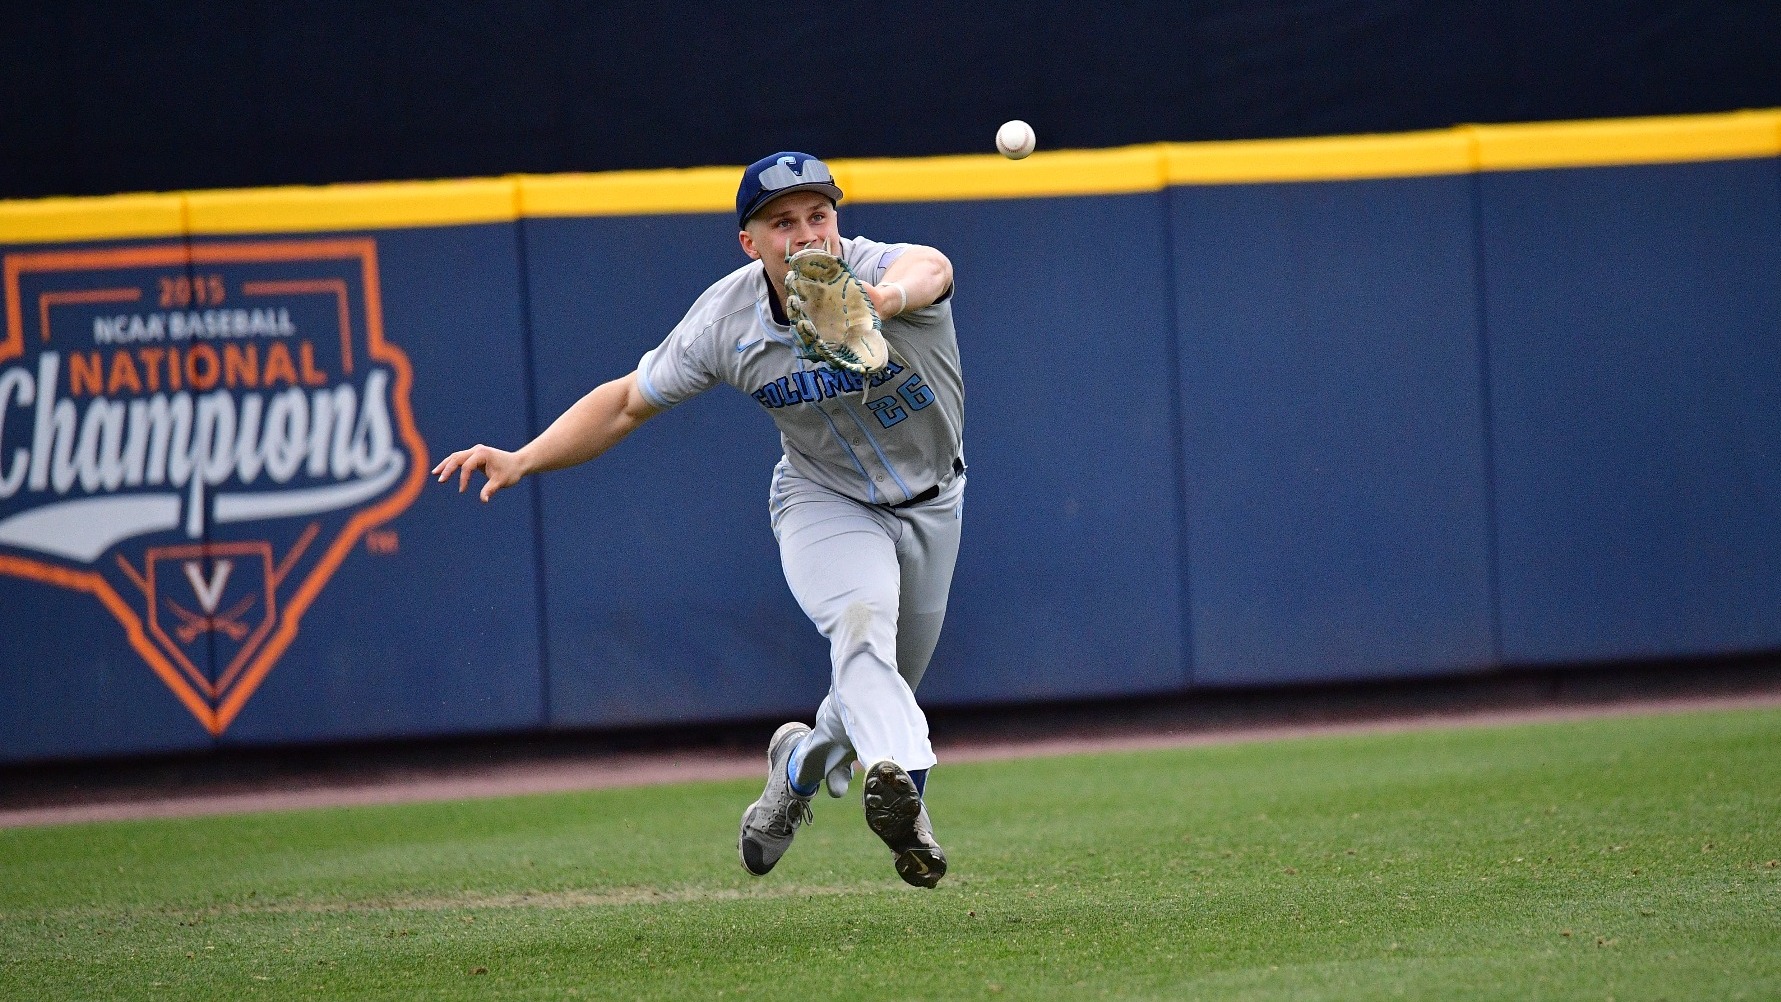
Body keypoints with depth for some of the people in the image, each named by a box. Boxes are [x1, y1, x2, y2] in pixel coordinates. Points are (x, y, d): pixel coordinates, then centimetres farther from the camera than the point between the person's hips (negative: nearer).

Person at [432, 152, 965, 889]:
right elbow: (628, 401, -9)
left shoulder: (879, 269, -32)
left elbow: (930, 268, -58)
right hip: (825, 502, -1)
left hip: (931, 506, 1)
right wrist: (521, 461, -22)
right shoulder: (725, 322, -22)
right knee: (860, 619, -33)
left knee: (882, 685, 16)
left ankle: (801, 766, 46)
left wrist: (883, 300, -83)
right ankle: (900, 777, -51)